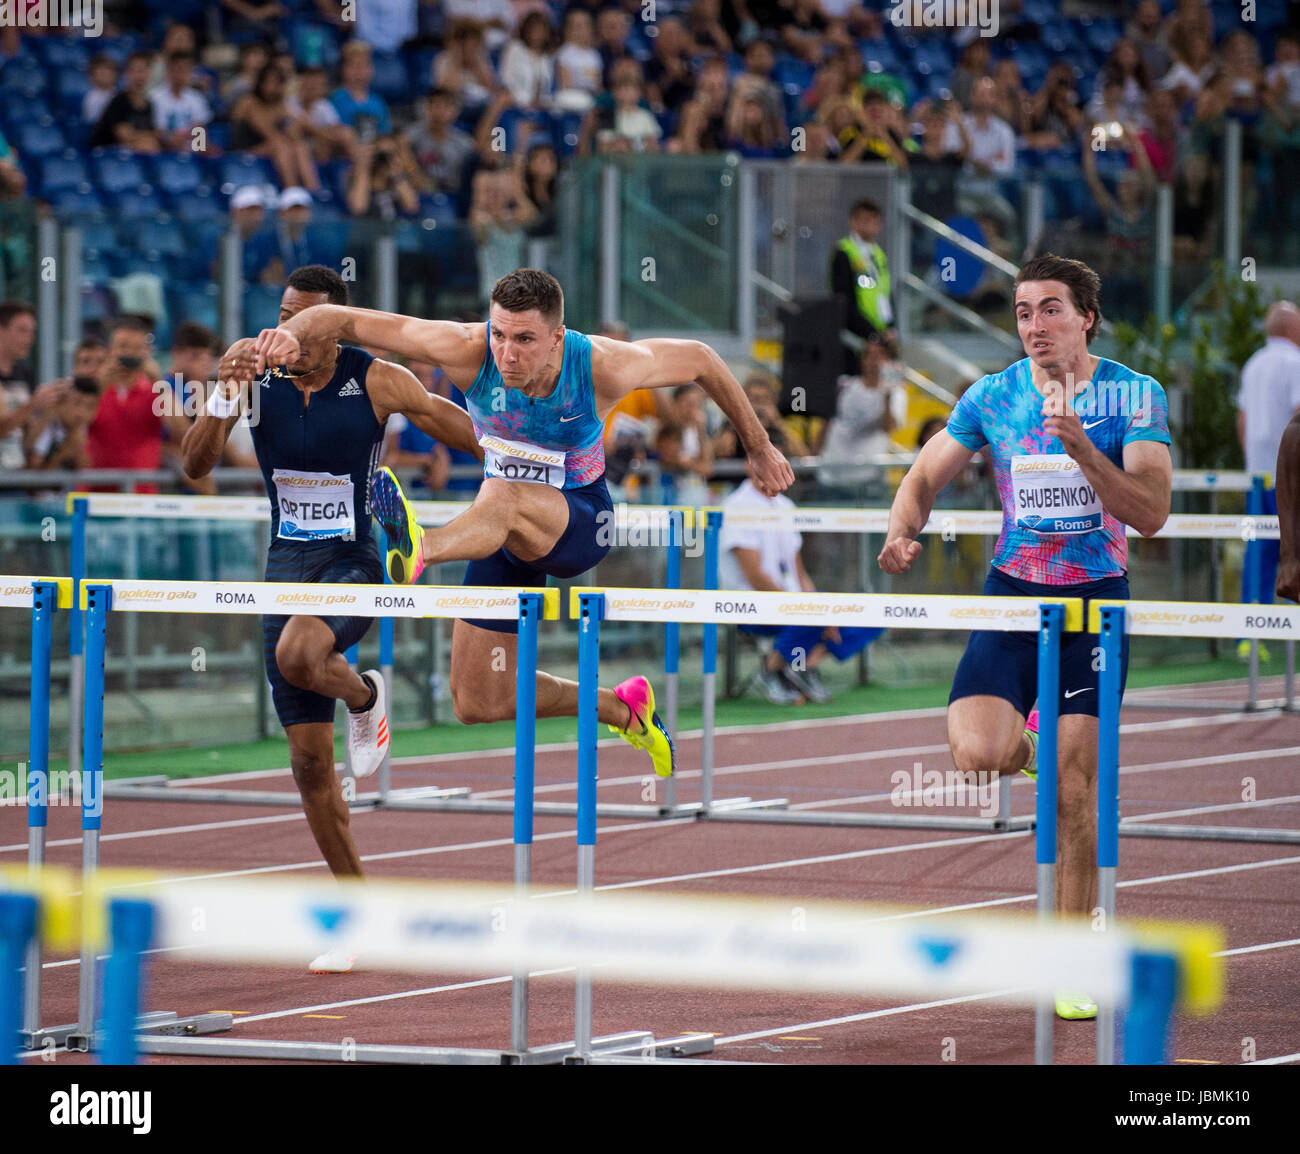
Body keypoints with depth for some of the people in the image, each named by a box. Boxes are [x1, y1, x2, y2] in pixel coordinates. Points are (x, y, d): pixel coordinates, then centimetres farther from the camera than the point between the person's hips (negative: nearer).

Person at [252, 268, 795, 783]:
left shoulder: (602, 368, -23)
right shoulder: (470, 352, -21)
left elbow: (698, 359, -4)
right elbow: (347, 321, -19)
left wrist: (760, 448, 5)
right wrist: (294, 333, -42)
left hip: (581, 522, -4)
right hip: (508, 529, 4)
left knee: (502, 498, -40)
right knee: (478, 706, 4)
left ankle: (420, 549, -73)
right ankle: (621, 707, 27)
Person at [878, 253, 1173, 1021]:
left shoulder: (1135, 397, -6)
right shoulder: (992, 397, 1)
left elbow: (1151, 513, -15)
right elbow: (926, 477, 10)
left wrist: (1082, 449, -28)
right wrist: (904, 532, -12)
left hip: (1096, 600, -2)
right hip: (1013, 596, 2)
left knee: (1076, 789, -4)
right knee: (978, 756, -20)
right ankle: (1025, 746, 19)